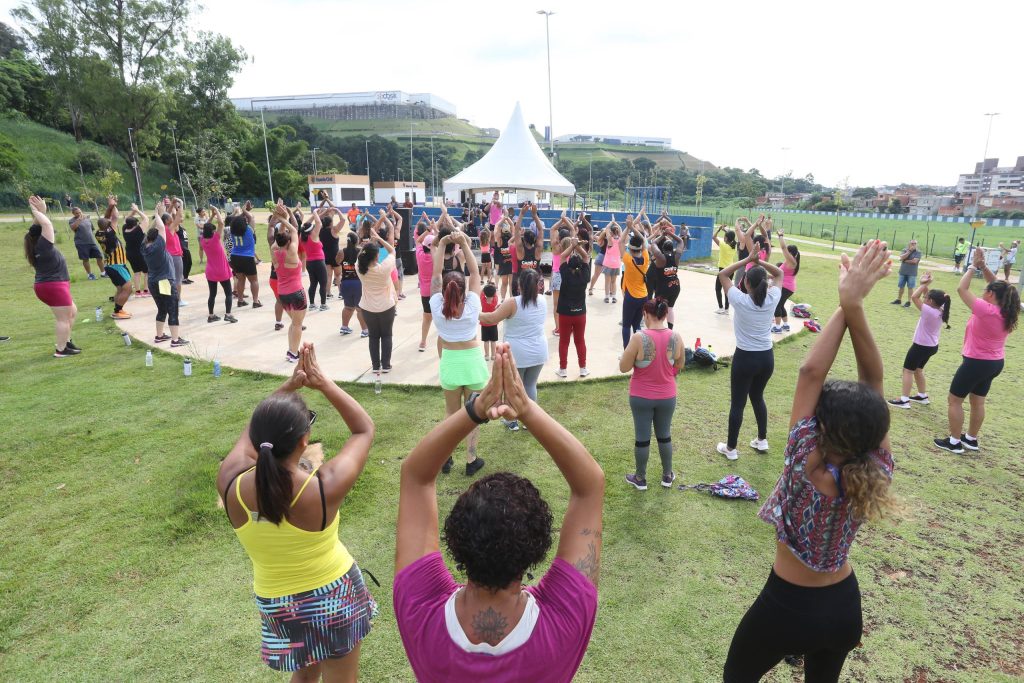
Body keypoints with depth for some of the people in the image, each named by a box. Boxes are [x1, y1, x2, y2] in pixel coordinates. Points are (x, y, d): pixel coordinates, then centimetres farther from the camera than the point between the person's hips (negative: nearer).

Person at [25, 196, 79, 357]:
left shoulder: (36, 246, 7)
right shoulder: (43, 245, -17)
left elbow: (39, 227, 16)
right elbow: (47, 224, -20)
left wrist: (40, 211, 8)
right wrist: (36, 210, -8)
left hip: (50, 286, 10)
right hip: (54, 286, -10)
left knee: (72, 312, 21)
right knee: (63, 318, -4)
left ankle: (66, 341, 25)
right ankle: (61, 350, -1)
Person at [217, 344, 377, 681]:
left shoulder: (230, 483, -21)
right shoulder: (325, 487, -29)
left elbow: (253, 429, -1)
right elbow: (364, 429, -13)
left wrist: (289, 385, -4)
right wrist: (323, 383, -12)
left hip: (276, 603, 4)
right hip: (333, 596, -3)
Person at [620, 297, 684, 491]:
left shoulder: (639, 338, -22)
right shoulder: (676, 338, -10)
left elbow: (623, 367, -15)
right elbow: (679, 367, 4)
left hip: (641, 397, -3)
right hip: (667, 397, 3)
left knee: (642, 437, 12)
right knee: (664, 436, 20)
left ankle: (640, 478, 27)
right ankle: (667, 476, 35)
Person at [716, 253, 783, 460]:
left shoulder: (740, 301, -16)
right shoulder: (772, 299, -7)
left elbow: (723, 274, -4)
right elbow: (779, 273, 12)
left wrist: (747, 260, -5)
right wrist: (760, 262, -1)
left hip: (745, 358, -4)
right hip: (766, 357, 5)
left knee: (737, 403, 7)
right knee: (757, 397, 25)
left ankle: (730, 448, 18)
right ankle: (762, 440, 37)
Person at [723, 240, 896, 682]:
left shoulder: (807, 469, -31)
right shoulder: (877, 472, -19)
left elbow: (810, 373, -32)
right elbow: (873, 379, -23)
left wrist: (846, 304, -31)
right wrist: (856, 307, -32)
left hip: (786, 609, -4)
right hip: (844, 607, 5)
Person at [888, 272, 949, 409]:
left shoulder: (929, 311, -26)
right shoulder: (940, 311, -2)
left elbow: (914, 297, -25)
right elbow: (927, 296, 10)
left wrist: (924, 284, -16)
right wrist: (925, 285, -3)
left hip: (921, 346, -9)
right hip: (932, 346, 9)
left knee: (908, 370, -1)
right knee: (918, 369, 23)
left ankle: (904, 400, -1)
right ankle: (922, 396, 33)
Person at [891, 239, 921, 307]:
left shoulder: (918, 252, -3)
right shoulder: (904, 250, 5)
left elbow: (915, 261, -16)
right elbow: (902, 257, -12)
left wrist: (905, 261, -8)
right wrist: (909, 251, -13)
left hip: (912, 273, -3)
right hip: (903, 272, 3)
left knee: (910, 287, -1)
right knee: (901, 286, 11)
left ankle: (908, 302, 4)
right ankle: (898, 300, 22)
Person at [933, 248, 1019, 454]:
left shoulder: (986, 309, -25)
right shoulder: (1006, 311, -3)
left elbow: (961, 289, -21)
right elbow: (997, 286, 11)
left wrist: (973, 267, -10)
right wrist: (983, 266, 2)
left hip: (977, 363, -8)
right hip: (996, 363, 8)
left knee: (954, 400, 5)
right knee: (978, 401, 20)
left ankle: (954, 442, 11)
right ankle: (971, 439, 32)